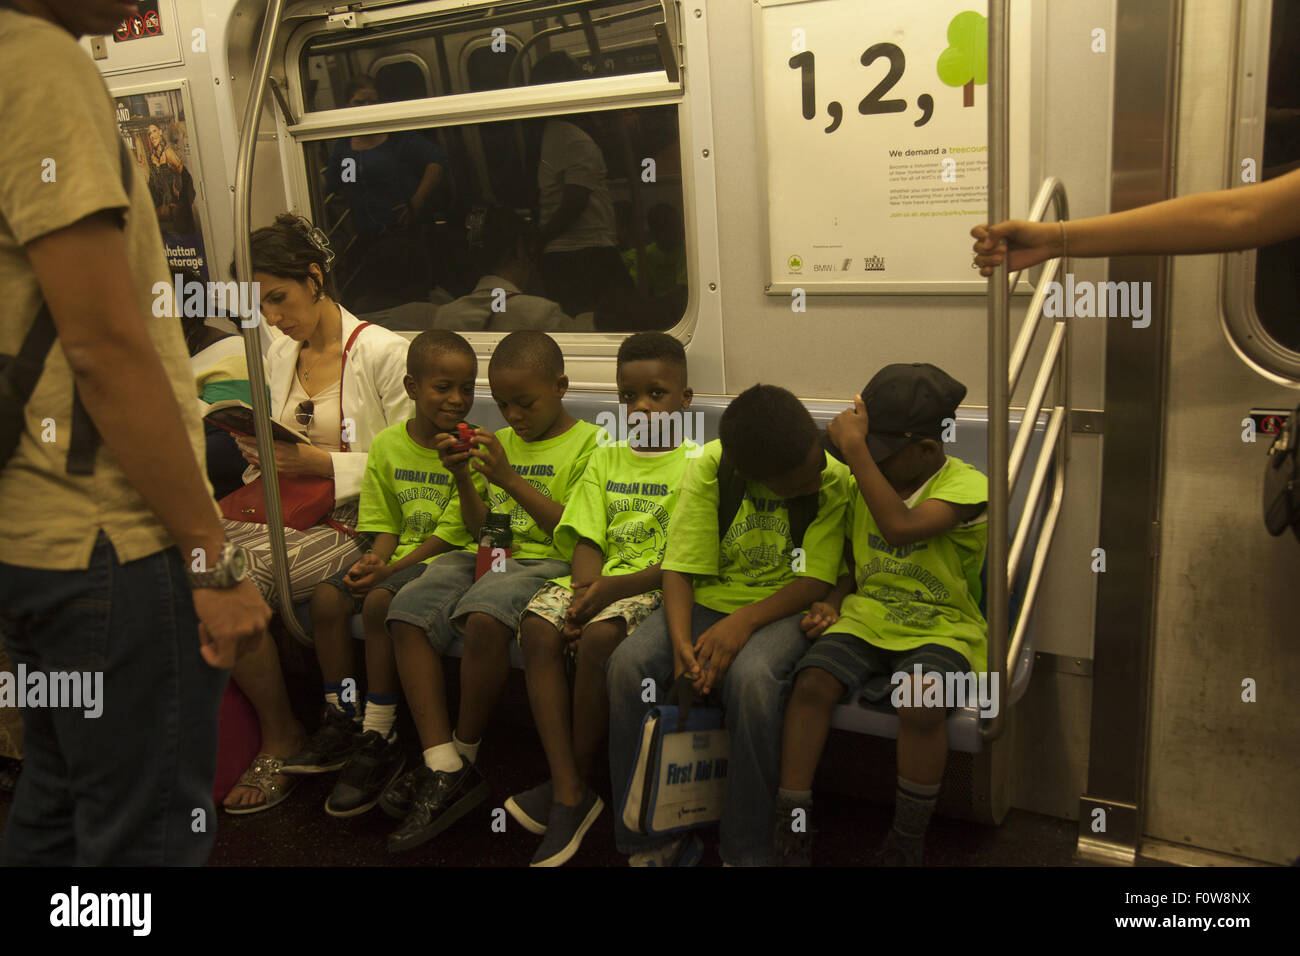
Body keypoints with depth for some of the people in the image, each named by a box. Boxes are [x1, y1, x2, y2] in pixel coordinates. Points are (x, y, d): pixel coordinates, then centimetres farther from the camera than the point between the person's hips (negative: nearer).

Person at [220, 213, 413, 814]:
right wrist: (263, 454, 0)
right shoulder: (281, 354, 16)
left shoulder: (382, 352, -6)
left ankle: (280, 736, -7)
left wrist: (322, 463, -18)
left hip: (356, 522, -6)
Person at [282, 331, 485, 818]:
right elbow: (386, 523, 10)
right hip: (398, 556, 6)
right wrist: (374, 558, -11)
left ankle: (380, 741, -19)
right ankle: (342, 720, 2)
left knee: (380, 601, -29)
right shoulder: (387, 444, 5)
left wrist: (393, 567, -19)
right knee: (327, 596, -15)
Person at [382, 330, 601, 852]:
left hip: (544, 560, -6)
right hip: (485, 554, 7)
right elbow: (476, 527, 18)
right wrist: (463, 478, 0)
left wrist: (510, 479, -12)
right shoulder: (500, 442, 20)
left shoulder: (587, 443, 2)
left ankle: (464, 754, -13)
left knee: (484, 616, -35)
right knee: (408, 610, -20)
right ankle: (444, 768, -22)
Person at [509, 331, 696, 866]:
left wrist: (615, 587, -20)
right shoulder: (606, 459, 17)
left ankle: (577, 778, -11)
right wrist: (585, 591, -13)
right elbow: (585, 540, 9)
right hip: (599, 582, 5)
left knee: (599, 637, -33)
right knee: (538, 627, -24)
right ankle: (570, 794, -22)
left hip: (655, 587, -5)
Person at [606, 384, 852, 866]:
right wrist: (680, 639, -27)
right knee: (628, 663, -25)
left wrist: (745, 620, -27)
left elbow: (816, 579, -12)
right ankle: (652, 838, -8)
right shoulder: (708, 469, -10)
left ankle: (747, 851, -16)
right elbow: (680, 567, -9)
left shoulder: (833, 479, -11)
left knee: (752, 675, -37)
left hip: (783, 606, -2)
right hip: (709, 599, 2)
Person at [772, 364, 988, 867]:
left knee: (920, 704, -34)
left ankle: (905, 846, -10)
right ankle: (790, 833, -13)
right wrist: (832, 604, -1)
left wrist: (854, 449, -28)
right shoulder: (864, 484, 8)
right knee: (812, 682, -24)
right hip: (867, 616, 5)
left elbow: (900, 527, -30)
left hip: (940, 627, -4)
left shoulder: (966, 485, -12)